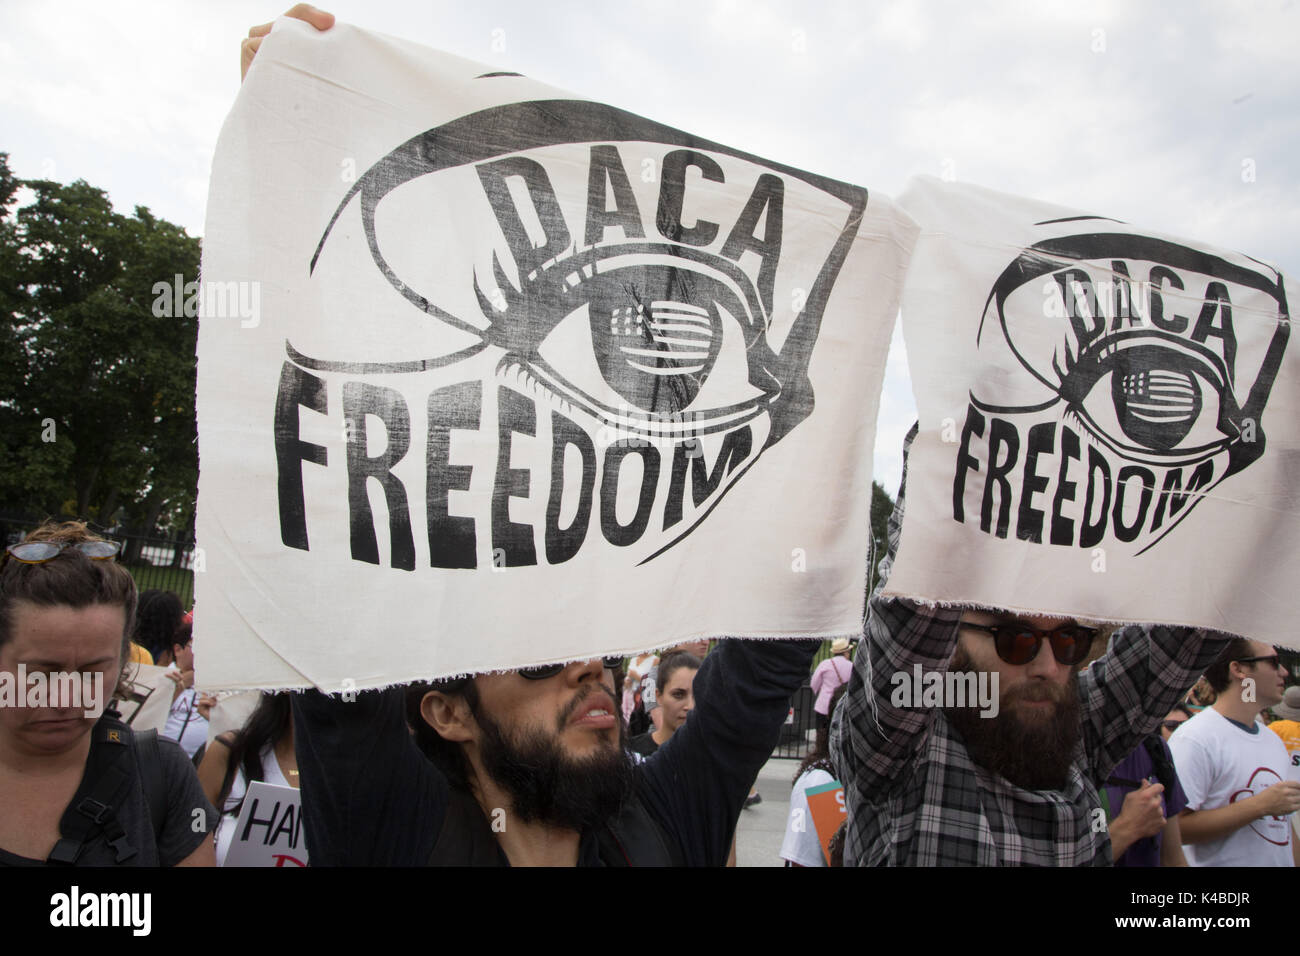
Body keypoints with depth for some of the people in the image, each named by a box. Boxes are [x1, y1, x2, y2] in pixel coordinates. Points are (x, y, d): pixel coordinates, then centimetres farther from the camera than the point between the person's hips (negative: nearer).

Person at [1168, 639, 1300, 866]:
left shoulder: (1273, 739, 8)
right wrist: (1261, 805, -24)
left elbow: (1280, 820, 16)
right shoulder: (1192, 738, -19)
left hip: (1281, 861, 7)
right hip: (1221, 862, -7)